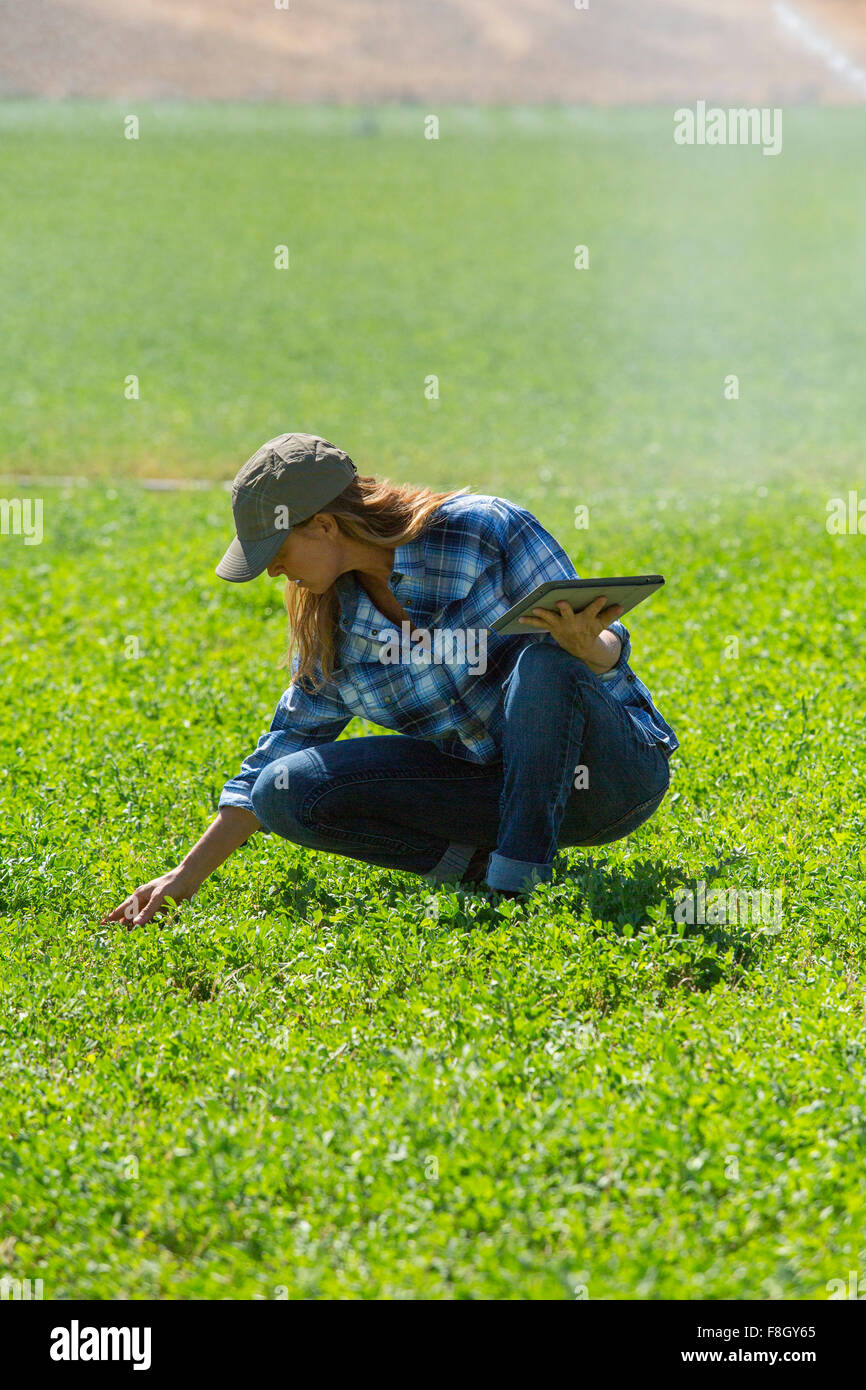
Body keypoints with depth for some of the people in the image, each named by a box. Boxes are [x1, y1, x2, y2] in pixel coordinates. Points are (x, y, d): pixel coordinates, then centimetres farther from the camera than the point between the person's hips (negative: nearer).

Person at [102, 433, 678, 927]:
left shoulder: (485, 529, -14)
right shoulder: (329, 623, 4)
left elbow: (605, 651, -13)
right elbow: (286, 747, 11)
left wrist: (587, 644, -39)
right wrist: (189, 874, 5)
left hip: (617, 772, -5)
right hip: (486, 781, 5)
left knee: (544, 660, -37)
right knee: (286, 792, -12)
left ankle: (517, 881, -31)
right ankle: (484, 860, -13)